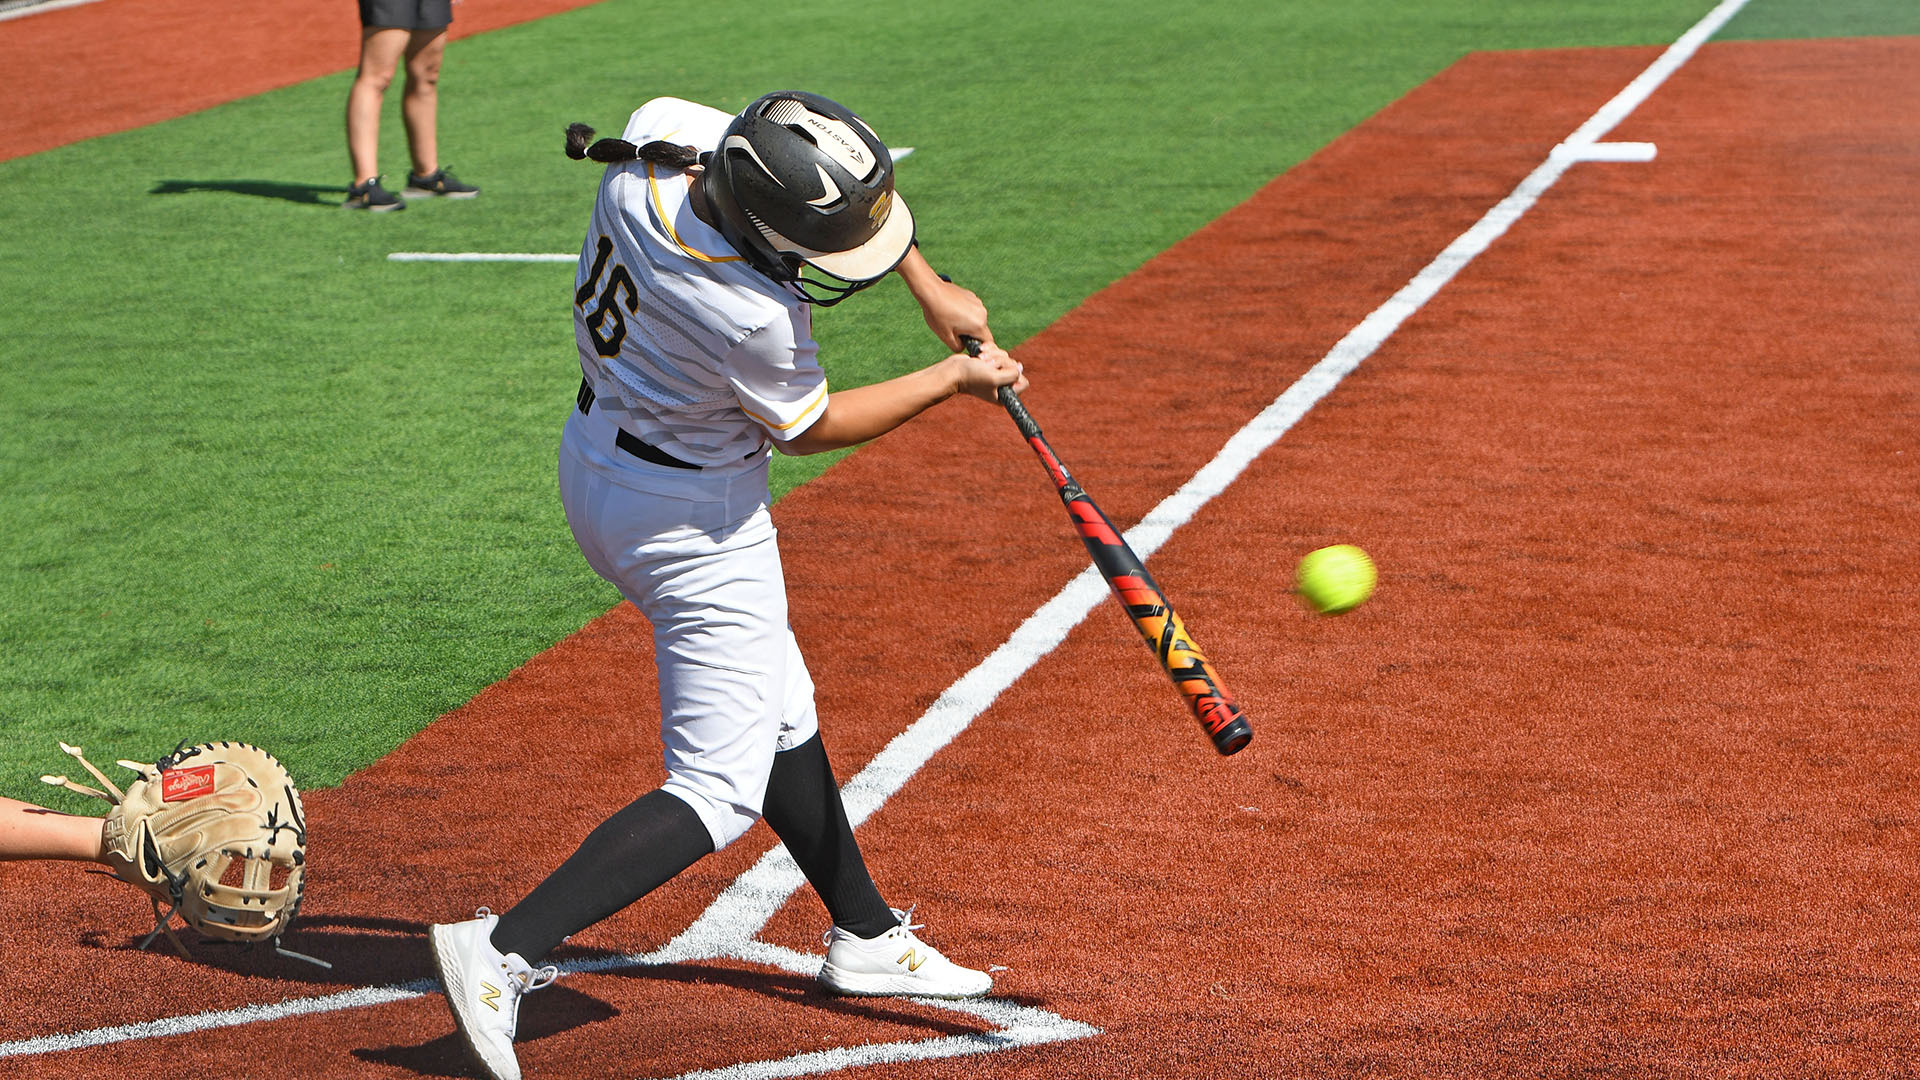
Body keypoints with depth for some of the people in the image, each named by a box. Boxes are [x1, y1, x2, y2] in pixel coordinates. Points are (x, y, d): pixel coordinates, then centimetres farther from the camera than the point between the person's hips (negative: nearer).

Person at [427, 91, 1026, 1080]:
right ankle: (505, 951, -13)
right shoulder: (752, 321, -34)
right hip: (692, 520, -9)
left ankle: (866, 935, 38)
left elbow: (846, 187, 2)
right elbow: (806, 428, -11)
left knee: (779, 713, 23)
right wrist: (953, 381, -1)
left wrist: (929, 287, -2)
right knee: (720, 790, -4)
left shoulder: (660, 134, -17)